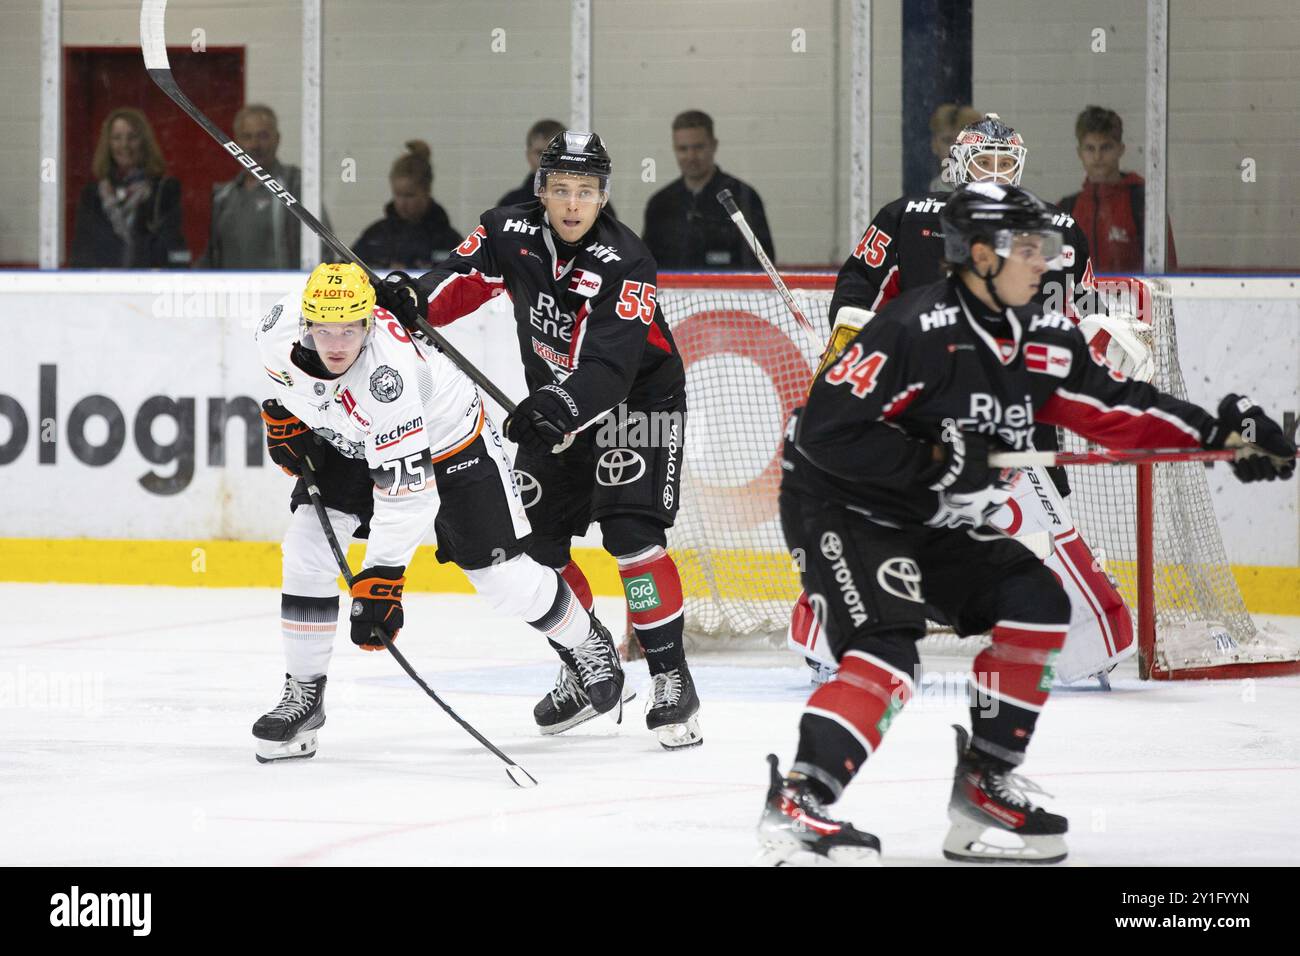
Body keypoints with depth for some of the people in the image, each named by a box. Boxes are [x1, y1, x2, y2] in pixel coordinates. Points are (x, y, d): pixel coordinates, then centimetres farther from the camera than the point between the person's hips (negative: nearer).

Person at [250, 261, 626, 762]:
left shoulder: (386, 373, -43)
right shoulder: (279, 329, -26)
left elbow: (406, 491, -42)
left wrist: (380, 578, -44)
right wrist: (283, 419, -3)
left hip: (446, 441, -5)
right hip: (347, 444, 6)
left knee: (503, 577, -3)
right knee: (306, 548, -12)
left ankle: (587, 642, 26)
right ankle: (303, 693, 1)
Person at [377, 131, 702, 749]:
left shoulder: (626, 262, -27)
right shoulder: (513, 233, -10)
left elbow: (609, 364, -36)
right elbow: (465, 278, -6)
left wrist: (560, 409, -51)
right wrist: (412, 298, -28)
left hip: (637, 398, -6)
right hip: (554, 403, 6)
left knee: (631, 532, -20)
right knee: (535, 543, 3)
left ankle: (671, 679, -15)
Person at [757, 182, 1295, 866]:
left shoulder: (1045, 339, 1)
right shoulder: (918, 330, -24)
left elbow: (1118, 408, 8)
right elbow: (829, 429, -27)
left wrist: (1220, 433, -2)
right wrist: (933, 461, -29)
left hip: (932, 524, 9)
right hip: (839, 507, -9)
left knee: (1034, 602, 1)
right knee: (887, 645, -27)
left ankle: (984, 785, 8)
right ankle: (796, 804, -29)